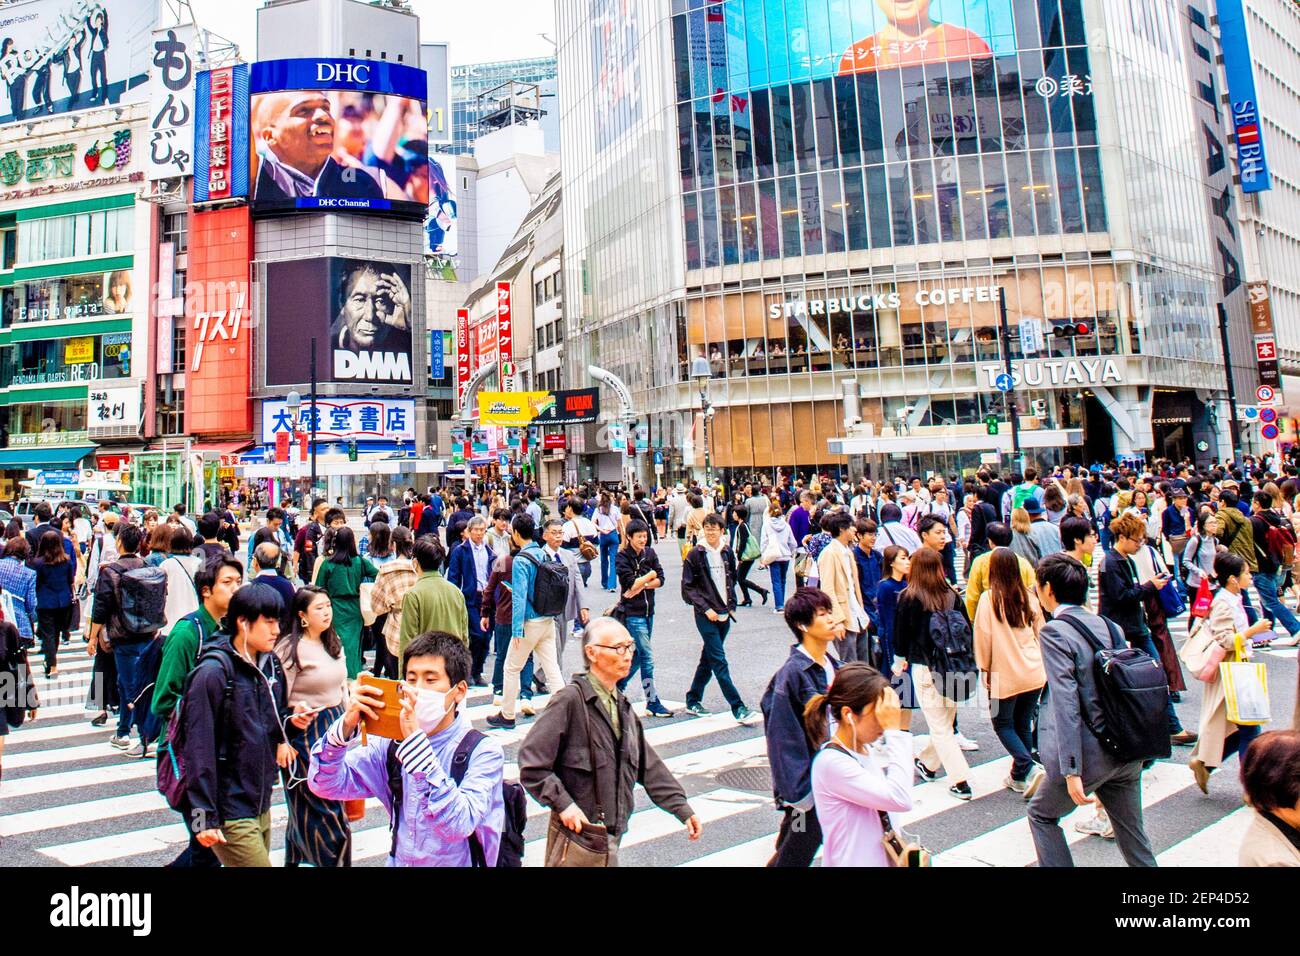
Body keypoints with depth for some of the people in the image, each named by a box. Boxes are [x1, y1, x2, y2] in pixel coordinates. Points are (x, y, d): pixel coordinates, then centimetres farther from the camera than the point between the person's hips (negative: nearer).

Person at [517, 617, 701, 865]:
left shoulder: (622, 706, 9)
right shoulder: (570, 701, -16)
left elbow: (648, 765, 14)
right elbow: (531, 762, -18)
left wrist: (682, 808, 10)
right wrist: (563, 804, -20)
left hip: (612, 834, 7)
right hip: (577, 831, -7)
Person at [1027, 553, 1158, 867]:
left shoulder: (1054, 632, -14)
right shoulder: (1108, 626, 7)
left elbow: (1066, 704, -20)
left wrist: (1071, 770, -20)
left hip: (1092, 754, -6)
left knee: (1041, 814, 15)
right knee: (1131, 831, 18)